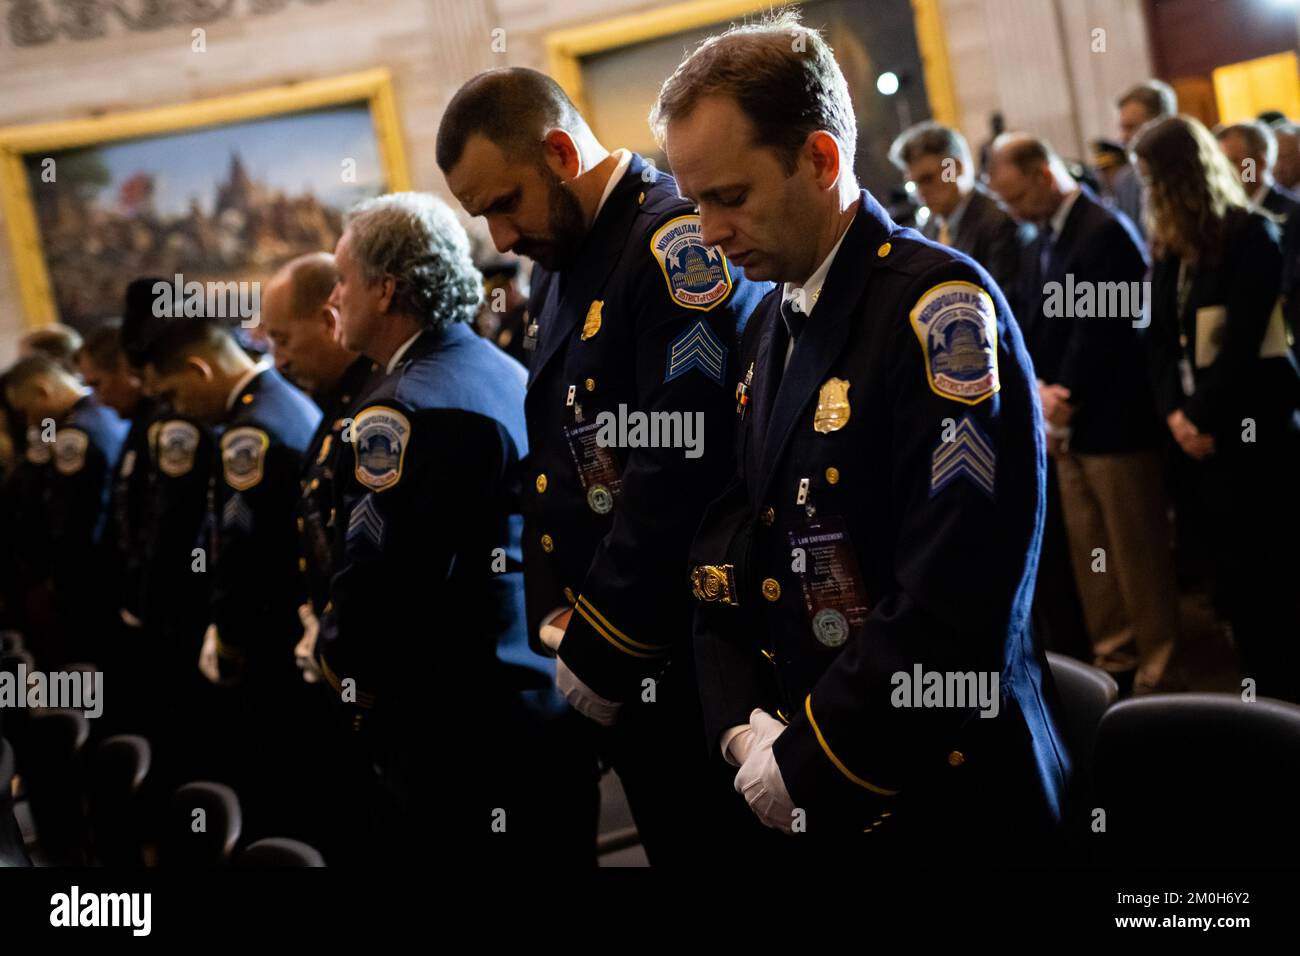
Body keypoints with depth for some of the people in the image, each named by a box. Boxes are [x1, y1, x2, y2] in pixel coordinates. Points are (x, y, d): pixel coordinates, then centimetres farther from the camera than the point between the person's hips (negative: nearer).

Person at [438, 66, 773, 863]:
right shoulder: (558, 269, 14)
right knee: (671, 843, 14)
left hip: (693, 666, -8)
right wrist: (556, 616, 6)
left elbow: (685, 471, -22)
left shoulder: (679, 242, -16)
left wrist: (602, 650, -16)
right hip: (618, 668, 8)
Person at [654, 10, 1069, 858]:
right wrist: (741, 723, -4)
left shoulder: (941, 306, -16)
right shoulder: (771, 328, 9)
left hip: (953, 799, -7)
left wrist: (811, 762, -16)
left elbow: (958, 597, -24)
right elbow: (728, 546, 10)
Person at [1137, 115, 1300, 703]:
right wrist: (1174, 412, -7)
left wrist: (1205, 420, -13)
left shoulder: (1251, 236, -8)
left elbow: (1242, 340, -13)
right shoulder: (1169, 246, 13)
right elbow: (1161, 337, 7)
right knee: (1227, 566, 7)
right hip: (1196, 428, 6)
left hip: (1253, 423, -6)